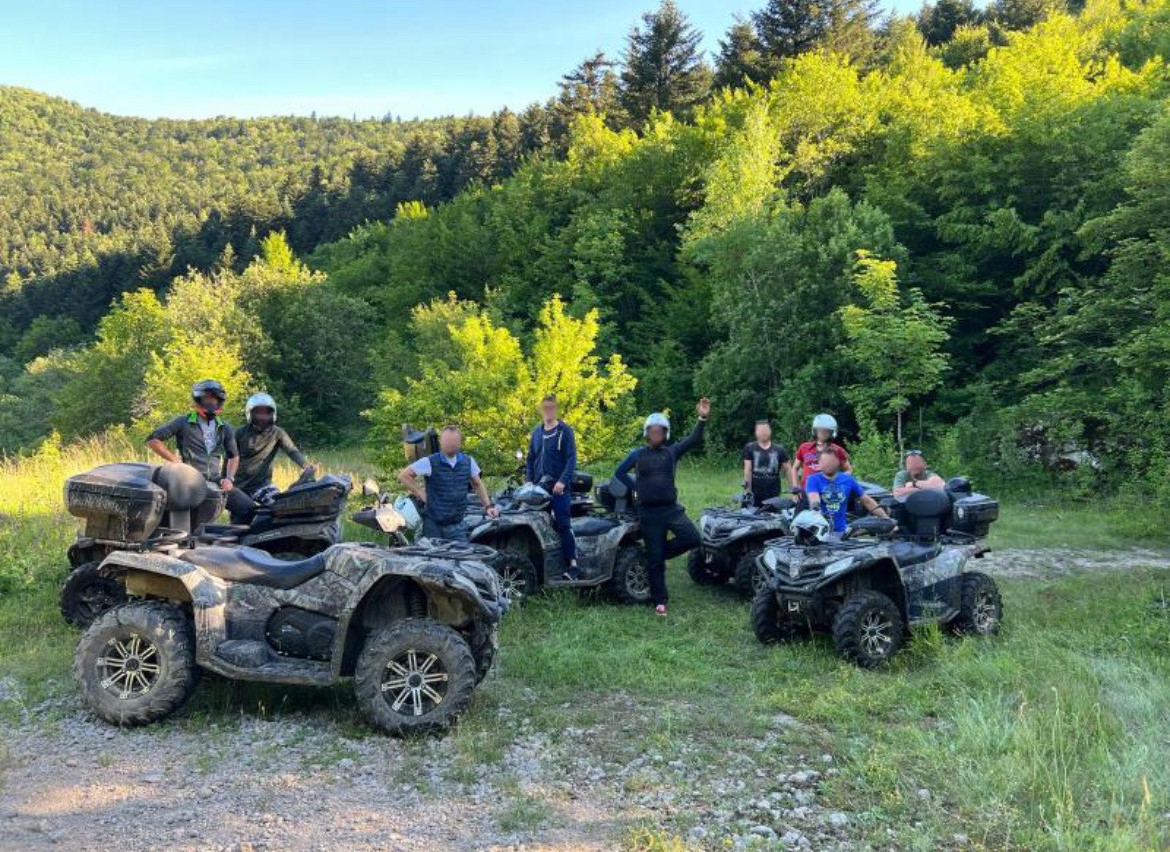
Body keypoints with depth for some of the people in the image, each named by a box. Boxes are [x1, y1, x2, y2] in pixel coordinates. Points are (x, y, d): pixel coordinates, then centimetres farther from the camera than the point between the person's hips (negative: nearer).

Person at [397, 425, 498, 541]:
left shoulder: (468, 462, 4)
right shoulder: (430, 462, -8)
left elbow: (477, 484, 18)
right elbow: (403, 476, -4)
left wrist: (488, 506, 9)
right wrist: (421, 494, -6)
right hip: (433, 524, -3)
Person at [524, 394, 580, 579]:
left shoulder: (565, 431, -3)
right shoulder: (537, 431, 14)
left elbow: (571, 459, -9)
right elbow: (530, 458, 20)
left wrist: (563, 481, -20)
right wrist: (529, 480, 8)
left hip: (560, 487, -5)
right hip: (540, 486, 5)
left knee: (563, 525, -11)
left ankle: (573, 564, -11)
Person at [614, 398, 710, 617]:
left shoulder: (672, 451, 6)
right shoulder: (637, 455, 6)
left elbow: (693, 440, -5)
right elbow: (619, 473, 14)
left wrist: (702, 419, -19)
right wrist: (635, 488, 3)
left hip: (671, 508, 1)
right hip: (649, 512, -1)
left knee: (692, 538, -19)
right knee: (654, 560, 1)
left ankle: (660, 552, 8)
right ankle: (659, 601, 13)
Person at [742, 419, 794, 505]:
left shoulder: (779, 450, 9)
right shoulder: (749, 448, 4)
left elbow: (788, 470, 9)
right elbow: (747, 470, -2)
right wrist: (748, 490, -9)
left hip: (774, 495, 2)